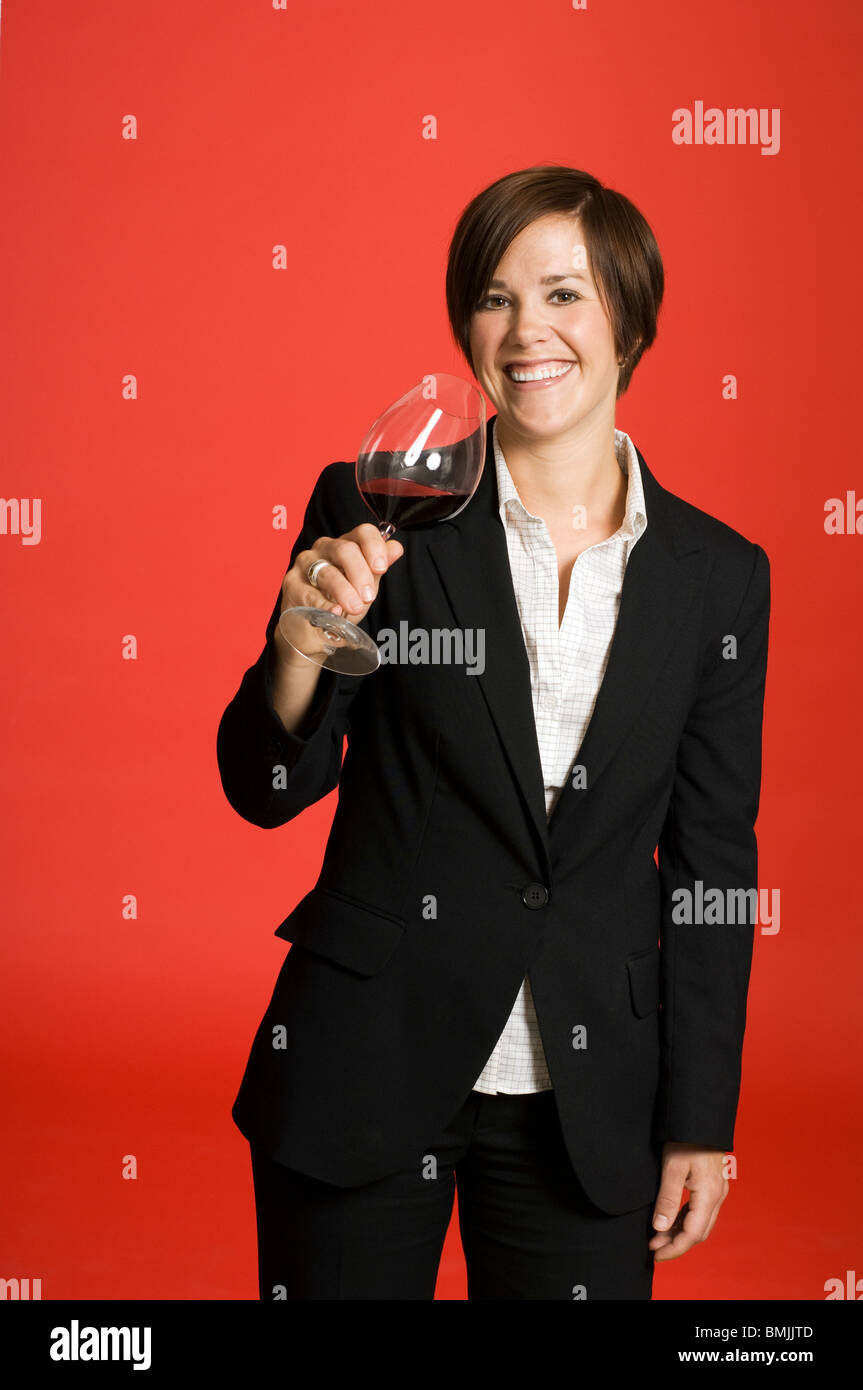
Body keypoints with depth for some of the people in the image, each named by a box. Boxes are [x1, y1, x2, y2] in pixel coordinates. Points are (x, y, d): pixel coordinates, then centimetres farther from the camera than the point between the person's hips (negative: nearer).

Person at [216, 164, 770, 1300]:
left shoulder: (719, 575, 1)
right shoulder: (378, 513, -5)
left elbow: (711, 864, 4)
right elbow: (267, 791, -2)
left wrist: (701, 1123, 4)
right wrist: (304, 646, -22)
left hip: (589, 1105, 2)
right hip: (364, 1076, -1)